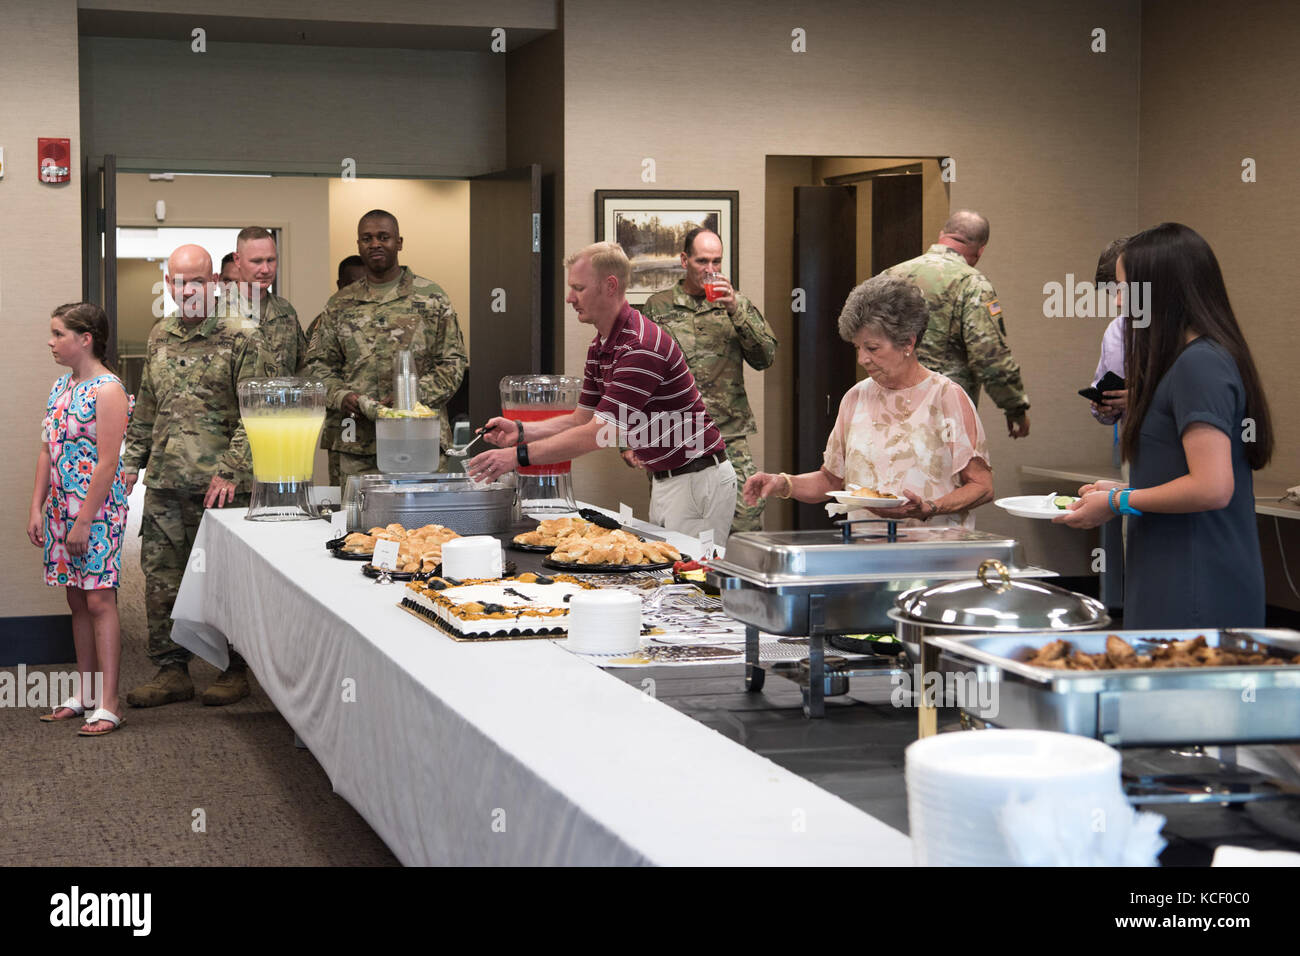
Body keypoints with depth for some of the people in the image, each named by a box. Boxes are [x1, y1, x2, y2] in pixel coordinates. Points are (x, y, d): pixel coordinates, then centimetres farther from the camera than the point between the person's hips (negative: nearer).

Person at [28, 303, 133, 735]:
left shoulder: (107, 390, -14)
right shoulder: (61, 386, 12)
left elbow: (107, 463, -17)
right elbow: (47, 451, 14)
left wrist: (84, 522, -18)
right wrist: (37, 509, 8)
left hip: (97, 509, -8)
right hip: (62, 507, 8)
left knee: (99, 601, -8)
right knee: (78, 601, 13)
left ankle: (108, 706, -7)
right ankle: (84, 695, 21)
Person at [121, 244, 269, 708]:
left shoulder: (240, 340, -5)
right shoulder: (159, 338, 14)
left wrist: (231, 471, -16)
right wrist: (132, 461, 16)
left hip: (217, 485, -5)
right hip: (163, 483, 6)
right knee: (161, 579, 7)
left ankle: (234, 670, 13)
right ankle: (171, 670, 16)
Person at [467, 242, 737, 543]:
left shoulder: (643, 345, -24)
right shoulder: (599, 347, 9)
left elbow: (599, 433, -27)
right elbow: (581, 419, 15)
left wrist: (519, 456, -26)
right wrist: (520, 431, -1)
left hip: (698, 481, -10)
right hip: (663, 481, 10)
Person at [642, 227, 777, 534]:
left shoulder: (738, 305, 10)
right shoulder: (657, 307, 8)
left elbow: (765, 358, -1)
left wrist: (735, 310, -11)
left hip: (729, 438, 0)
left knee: (747, 525, -9)